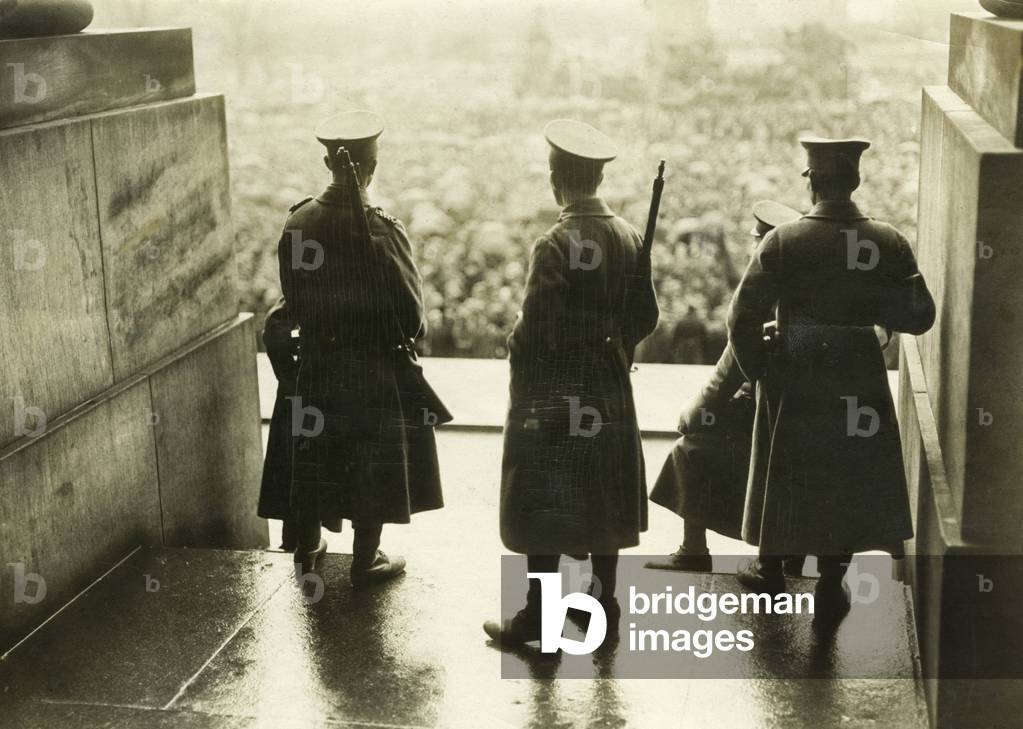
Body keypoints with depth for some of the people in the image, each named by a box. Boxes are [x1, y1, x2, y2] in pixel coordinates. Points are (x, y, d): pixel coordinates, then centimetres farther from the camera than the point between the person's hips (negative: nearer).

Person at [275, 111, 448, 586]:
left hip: (317, 365, 4)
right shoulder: (382, 230, -21)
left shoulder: (298, 224, -8)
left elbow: (293, 303, 2)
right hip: (375, 368, -4)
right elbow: (411, 313, -16)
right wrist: (410, 332, 6)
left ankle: (307, 550, 34)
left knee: (315, 457, 19)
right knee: (374, 464, 11)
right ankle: (366, 561, 22)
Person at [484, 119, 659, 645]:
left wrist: (520, 384, -2)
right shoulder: (630, 239, 1)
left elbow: (535, 329, -18)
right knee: (603, 501, 16)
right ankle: (603, 603, 26)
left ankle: (536, 615, 8)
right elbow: (645, 317, 5)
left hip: (552, 396, -6)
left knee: (543, 506, 2)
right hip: (610, 394, 6)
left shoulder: (554, 246, -18)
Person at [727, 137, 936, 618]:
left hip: (792, 381, -1)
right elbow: (920, 317, -4)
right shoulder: (889, 244, -8)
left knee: (784, 475, 17)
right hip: (859, 384, 1)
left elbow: (742, 319, -13)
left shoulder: (781, 242, -13)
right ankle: (831, 586, 22)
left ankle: (770, 570, 33)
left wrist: (758, 371, 2)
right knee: (849, 478, 16)